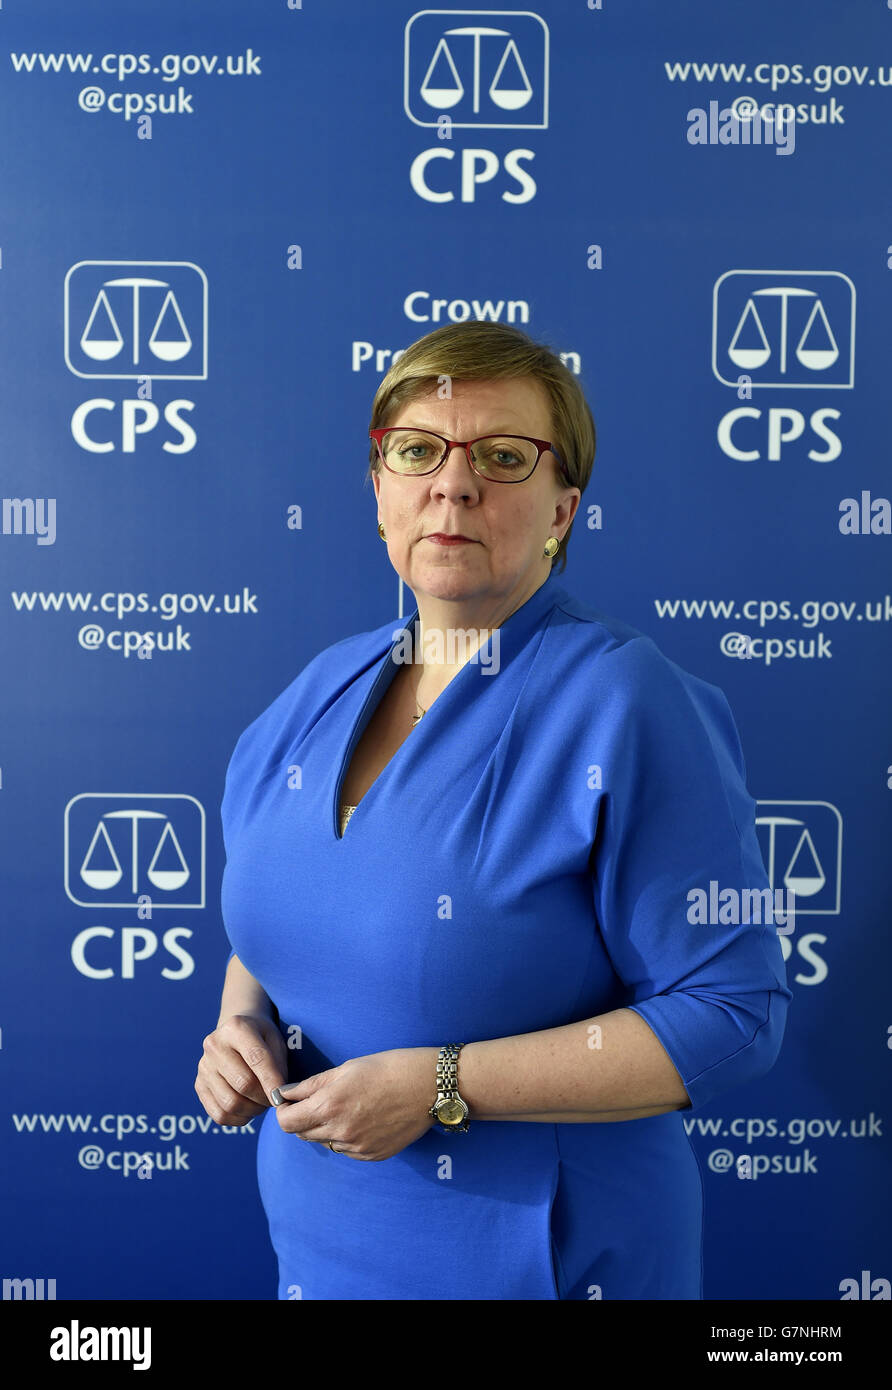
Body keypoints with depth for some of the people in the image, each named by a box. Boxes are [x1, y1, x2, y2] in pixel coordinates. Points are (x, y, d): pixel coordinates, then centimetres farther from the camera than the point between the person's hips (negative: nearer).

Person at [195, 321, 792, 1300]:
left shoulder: (627, 706, -19)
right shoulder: (322, 689, 2)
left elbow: (733, 1016, -21)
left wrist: (443, 1086, -24)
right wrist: (241, 1023, -7)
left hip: (541, 1257, -5)